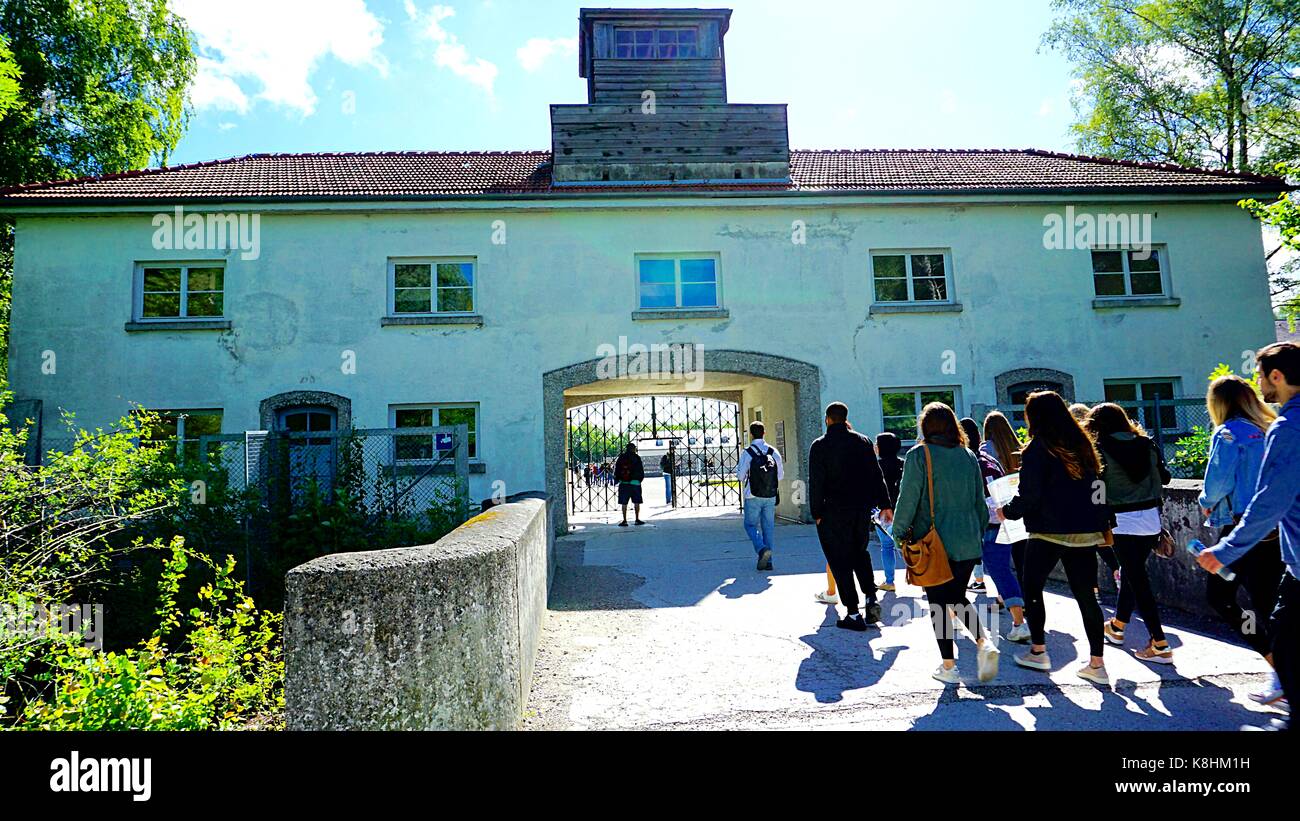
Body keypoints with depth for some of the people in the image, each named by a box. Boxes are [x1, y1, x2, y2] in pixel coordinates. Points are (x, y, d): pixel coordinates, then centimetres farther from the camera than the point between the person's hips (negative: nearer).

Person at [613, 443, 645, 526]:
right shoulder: (636, 458, 0)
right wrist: (641, 479, 12)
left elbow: (616, 470, 7)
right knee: (637, 502, 9)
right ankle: (637, 519, 11)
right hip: (635, 482, -1)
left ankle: (624, 520, 1)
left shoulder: (621, 458, 6)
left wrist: (618, 479, 17)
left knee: (624, 503, 3)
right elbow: (641, 470, -1)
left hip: (623, 483, 1)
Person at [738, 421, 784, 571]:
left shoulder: (747, 453, -10)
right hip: (770, 496, 4)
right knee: (768, 526, 10)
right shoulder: (773, 452, 3)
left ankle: (762, 549, -14)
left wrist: (739, 469, 10)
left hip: (753, 497, -4)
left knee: (751, 524, 9)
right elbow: (781, 475, 6)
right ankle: (767, 561, 13)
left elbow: (740, 475, -10)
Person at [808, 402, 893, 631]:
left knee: (840, 560, 2)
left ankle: (853, 614, 4)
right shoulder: (863, 441, 7)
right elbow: (877, 475, 7)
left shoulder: (820, 446, -6)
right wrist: (885, 504, 10)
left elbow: (816, 482, -9)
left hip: (834, 511, -5)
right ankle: (871, 598, 10)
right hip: (862, 508, 5)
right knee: (860, 553, 23)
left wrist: (816, 513, -4)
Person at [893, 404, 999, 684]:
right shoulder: (968, 455, 5)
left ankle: (948, 666, 13)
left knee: (938, 604, 8)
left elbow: (908, 499, -12)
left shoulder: (918, 455, -10)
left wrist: (900, 534, -1)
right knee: (958, 597, 21)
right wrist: (978, 533, 21)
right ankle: (984, 642, 0)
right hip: (968, 543, 5)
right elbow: (980, 501, 10)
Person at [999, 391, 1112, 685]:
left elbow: (1029, 496, -14)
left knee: (1031, 587, 11)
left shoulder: (1036, 449, -12)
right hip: (1085, 531, 6)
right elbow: (1093, 486, 15)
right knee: (1085, 595, 10)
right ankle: (1096, 664, 13)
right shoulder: (1082, 445, 8)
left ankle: (1038, 652, 17)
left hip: (1049, 532, -6)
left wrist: (1007, 511, 2)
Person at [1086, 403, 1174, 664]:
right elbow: (1164, 478, 14)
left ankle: (1160, 645, 1)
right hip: (1151, 518, 6)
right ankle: (1117, 627, 36)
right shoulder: (1146, 444, 6)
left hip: (1123, 522, -6)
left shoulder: (1101, 449, -10)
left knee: (1138, 580, 0)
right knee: (1131, 574, 19)